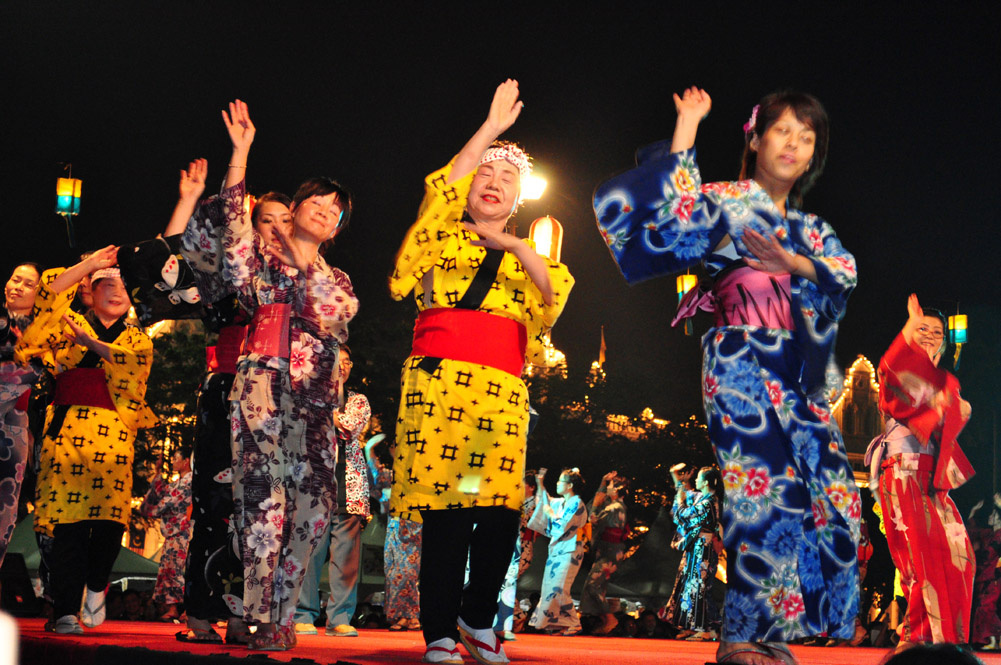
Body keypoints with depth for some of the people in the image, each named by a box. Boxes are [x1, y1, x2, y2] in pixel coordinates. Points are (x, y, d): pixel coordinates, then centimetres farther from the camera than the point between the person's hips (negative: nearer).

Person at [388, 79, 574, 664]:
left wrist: (512, 245, -9)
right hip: (440, 381, -2)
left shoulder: (524, 258, 25)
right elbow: (445, 188, -1)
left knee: (502, 511, -10)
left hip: (503, 394, 3)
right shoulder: (443, 240, 17)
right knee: (446, 511, -10)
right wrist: (493, 127, 0)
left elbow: (556, 291, 4)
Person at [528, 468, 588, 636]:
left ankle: (574, 624, -11)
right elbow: (544, 502, 34)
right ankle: (554, 623, 9)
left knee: (559, 589, -16)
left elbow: (564, 525, -19)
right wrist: (540, 484, 26)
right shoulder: (560, 502, 14)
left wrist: (551, 514, -5)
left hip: (569, 552, -9)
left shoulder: (577, 504, -10)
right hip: (556, 550, 9)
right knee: (549, 587, 5)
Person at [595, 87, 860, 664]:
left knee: (823, 496, -1)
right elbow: (676, 208, -13)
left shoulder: (810, 228, 23)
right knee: (763, 488, -16)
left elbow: (844, 268, 5)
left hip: (801, 377, 7)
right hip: (742, 363, -7)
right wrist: (687, 127, -9)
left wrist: (794, 263, -14)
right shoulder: (727, 201, 7)